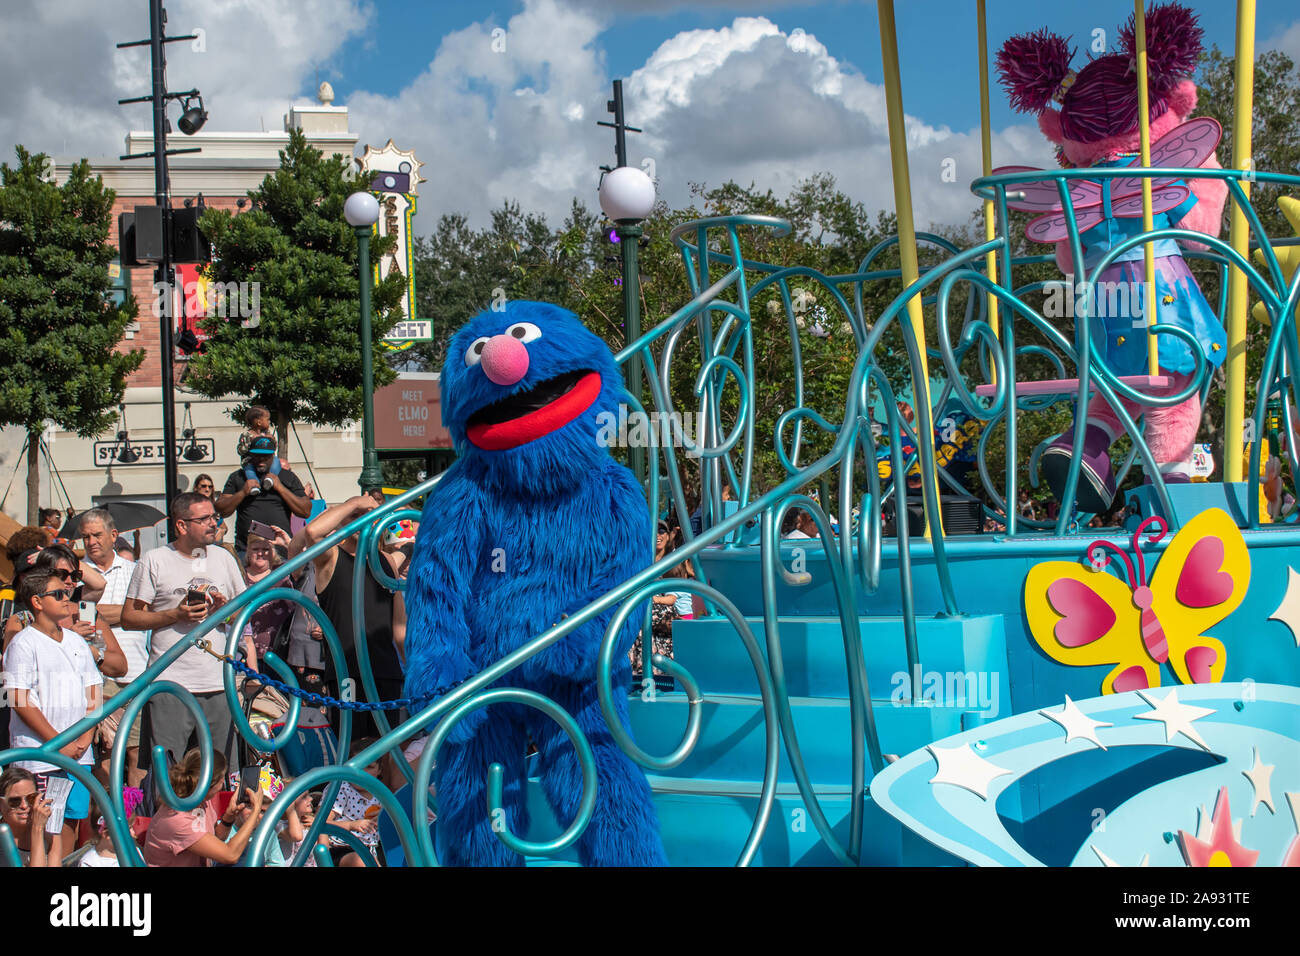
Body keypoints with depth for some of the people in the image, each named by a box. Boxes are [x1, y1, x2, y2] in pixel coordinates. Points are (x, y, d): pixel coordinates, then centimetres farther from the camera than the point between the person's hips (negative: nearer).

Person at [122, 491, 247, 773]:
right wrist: (176, 615, -11)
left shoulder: (223, 558, 14)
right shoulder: (154, 561, 2)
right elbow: (129, 616, 0)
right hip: (169, 685, -3)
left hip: (218, 685, 4)